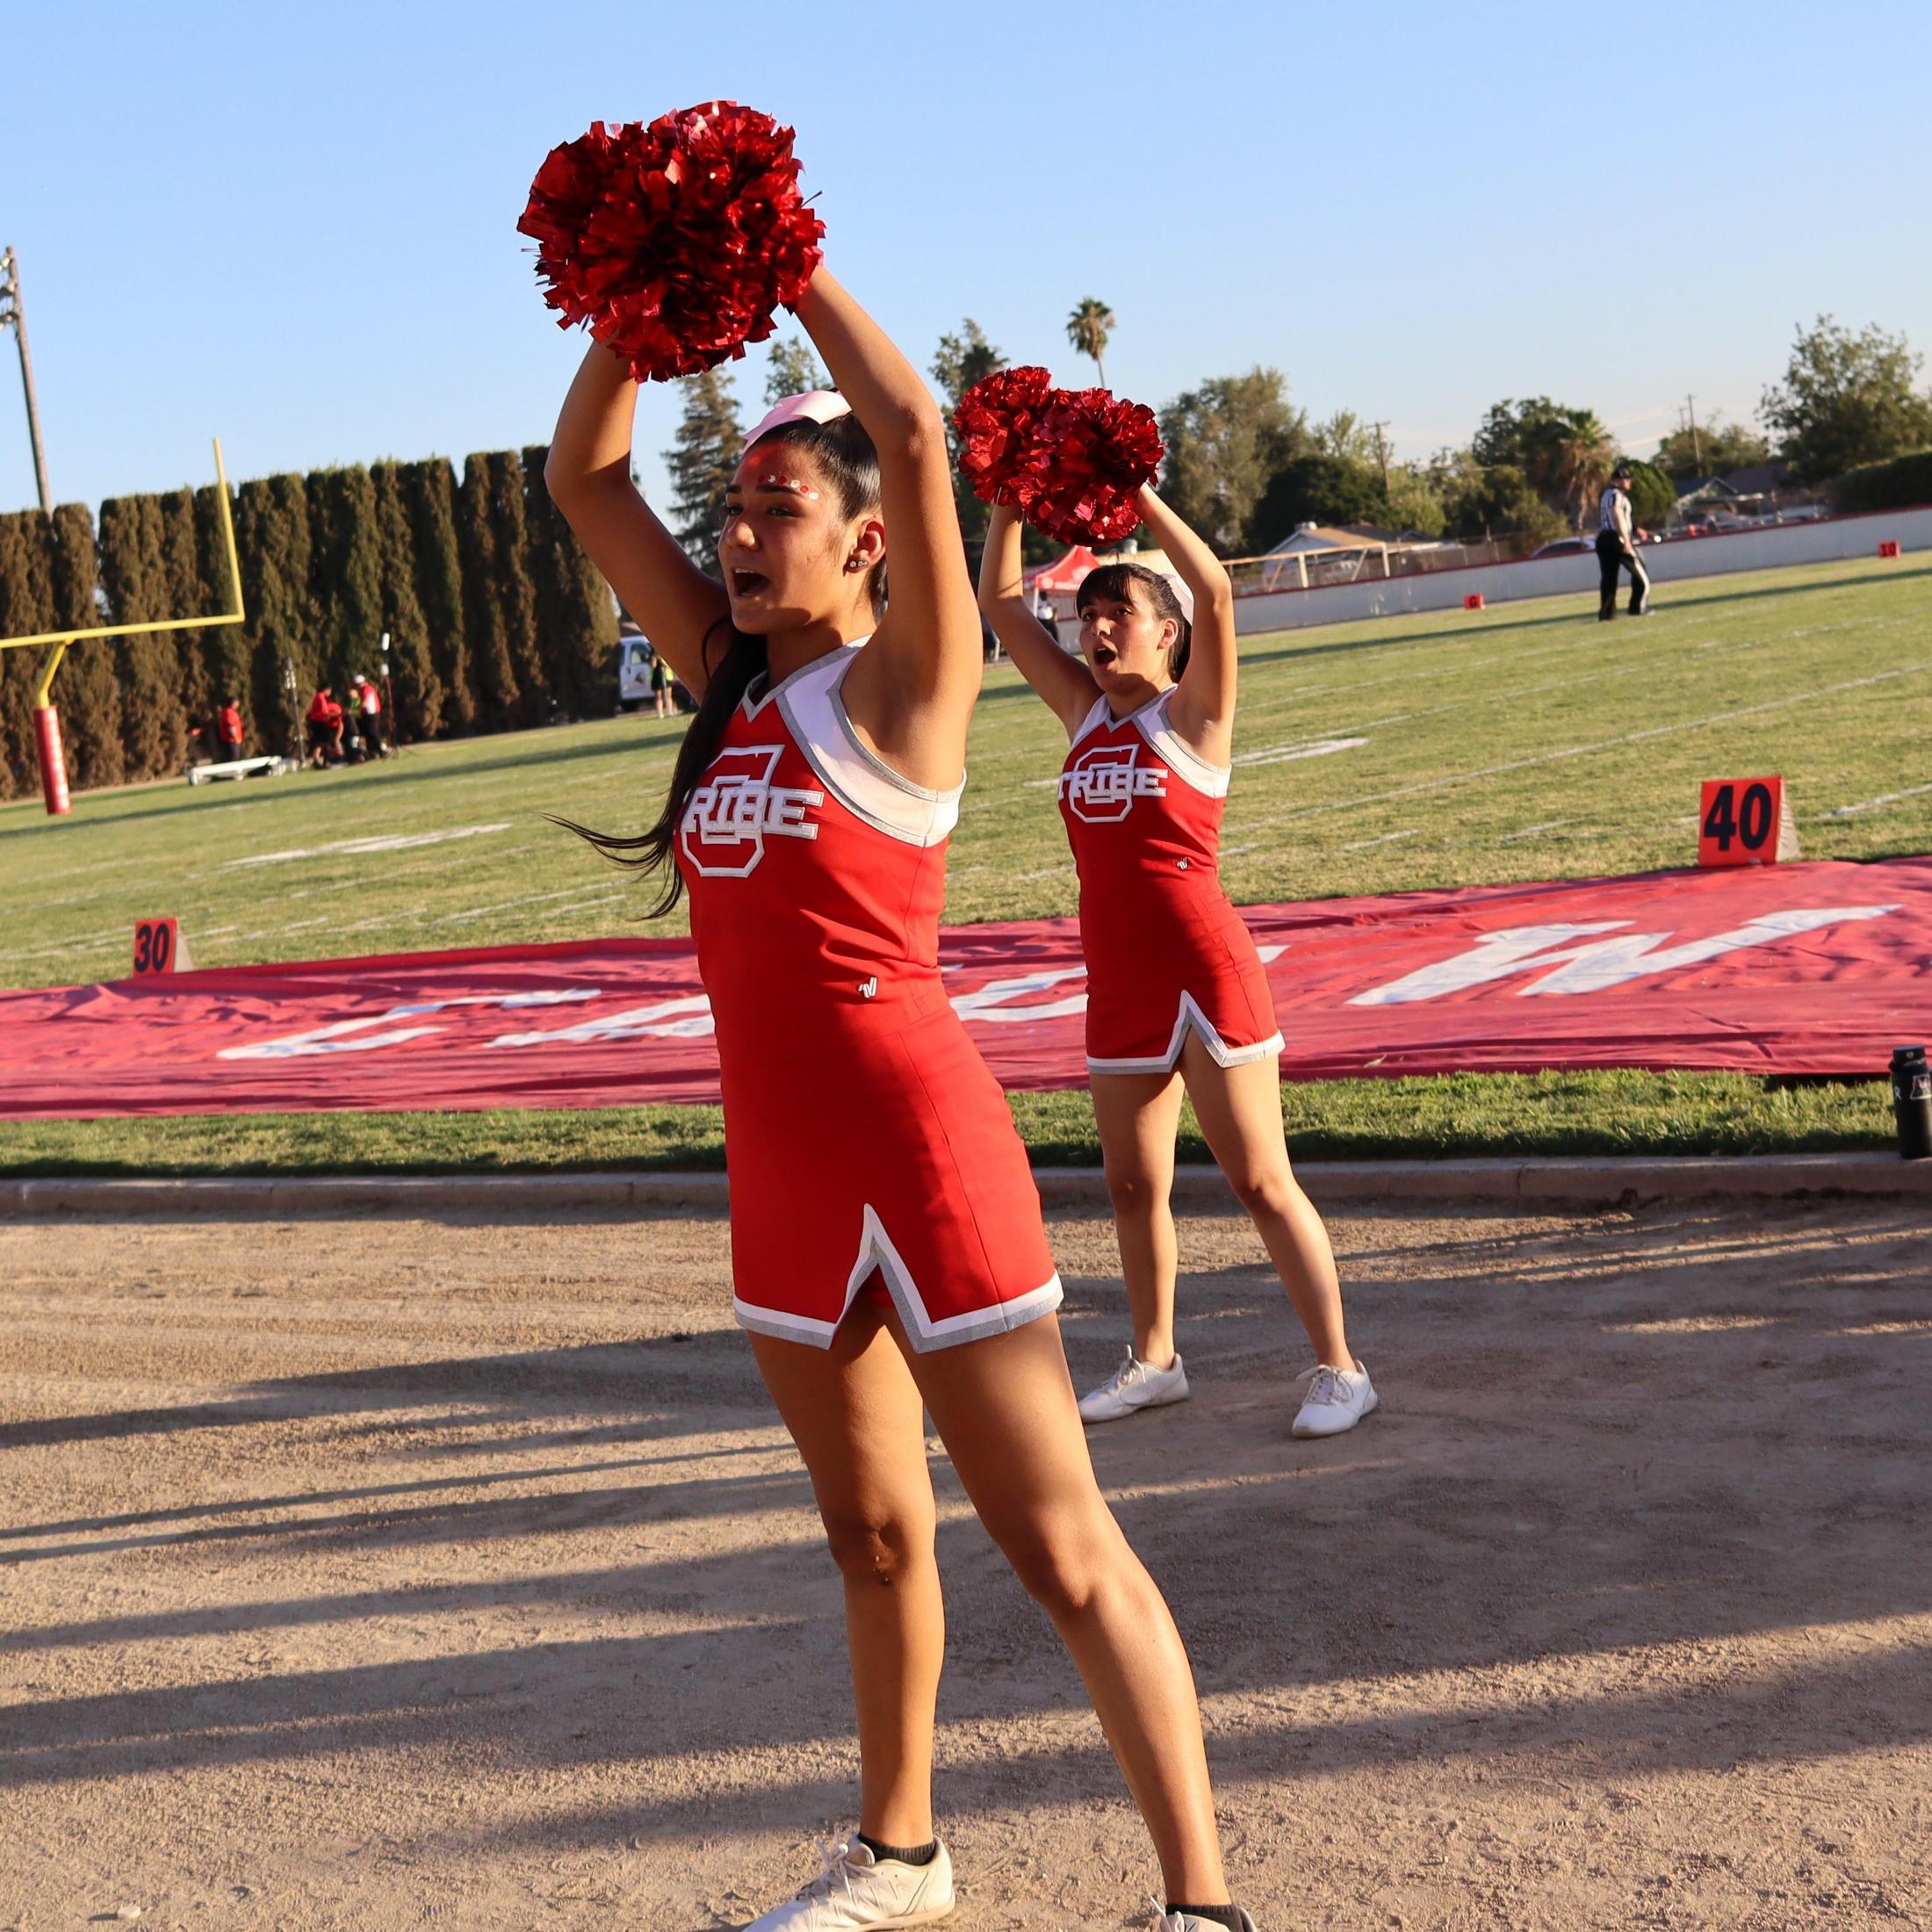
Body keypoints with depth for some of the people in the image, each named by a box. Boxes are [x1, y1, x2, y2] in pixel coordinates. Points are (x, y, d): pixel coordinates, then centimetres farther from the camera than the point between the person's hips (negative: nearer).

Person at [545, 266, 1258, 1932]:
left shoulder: (903, 685, -8)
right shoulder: (730, 678, 11)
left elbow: (915, 433, -22)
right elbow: (585, 478, 15)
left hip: (918, 1152, -7)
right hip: (782, 1170, 7)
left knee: (1063, 1549, -4)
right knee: (871, 1533, 21)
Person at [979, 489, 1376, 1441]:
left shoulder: (1192, 713, -6)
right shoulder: (1085, 712, 10)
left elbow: (1215, 592, -21)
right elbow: (1002, 604, 10)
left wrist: (1140, 497, -18)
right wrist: (1009, 503, 2)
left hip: (1206, 973, -6)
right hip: (1118, 984, 7)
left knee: (1261, 1181, -3)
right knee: (1133, 1184, 15)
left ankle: (1339, 1369, 4)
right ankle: (1154, 1359, 30)